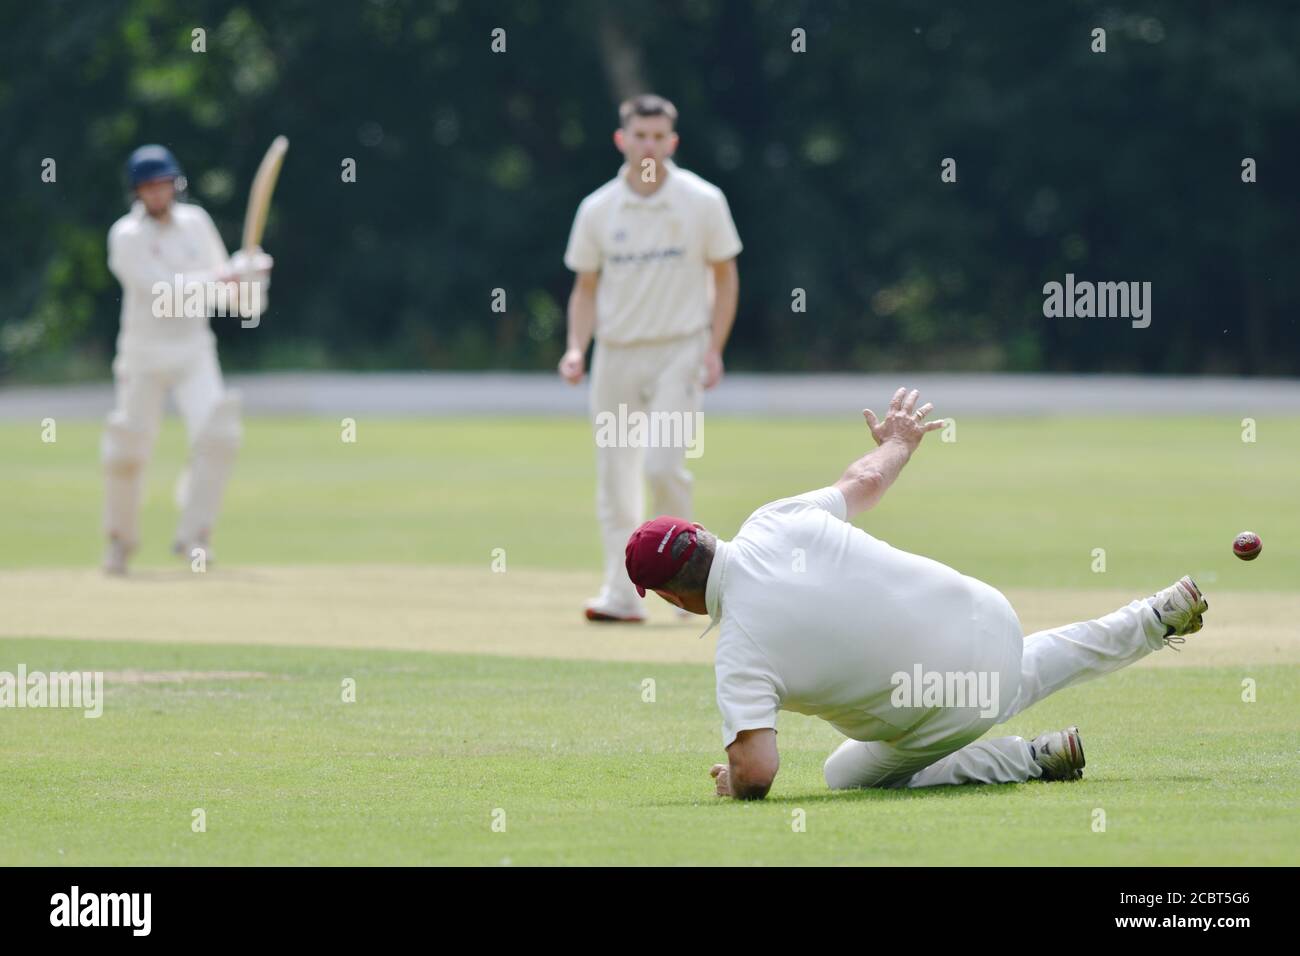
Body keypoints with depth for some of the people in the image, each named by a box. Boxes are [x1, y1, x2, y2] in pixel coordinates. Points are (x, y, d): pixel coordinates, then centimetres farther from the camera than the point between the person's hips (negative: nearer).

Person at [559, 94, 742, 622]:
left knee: (662, 464, -18)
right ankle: (622, 594, 7)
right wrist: (576, 349, -4)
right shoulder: (597, 209, 4)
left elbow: (725, 277, 4)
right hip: (615, 355, 3)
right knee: (615, 478, 2)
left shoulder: (702, 202, -1)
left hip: (679, 351, -3)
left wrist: (714, 350, -6)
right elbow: (586, 287, 11)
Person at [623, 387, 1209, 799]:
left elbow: (755, 775, -32)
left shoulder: (739, 647, -23)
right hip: (991, 618, 6)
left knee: (848, 773, 22)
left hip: (949, 716, -6)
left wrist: (730, 783, -8)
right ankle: (1156, 621, 44)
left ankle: (1031, 761, 9)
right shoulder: (775, 523, -8)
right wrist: (897, 445, 33)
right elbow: (866, 480, 11)